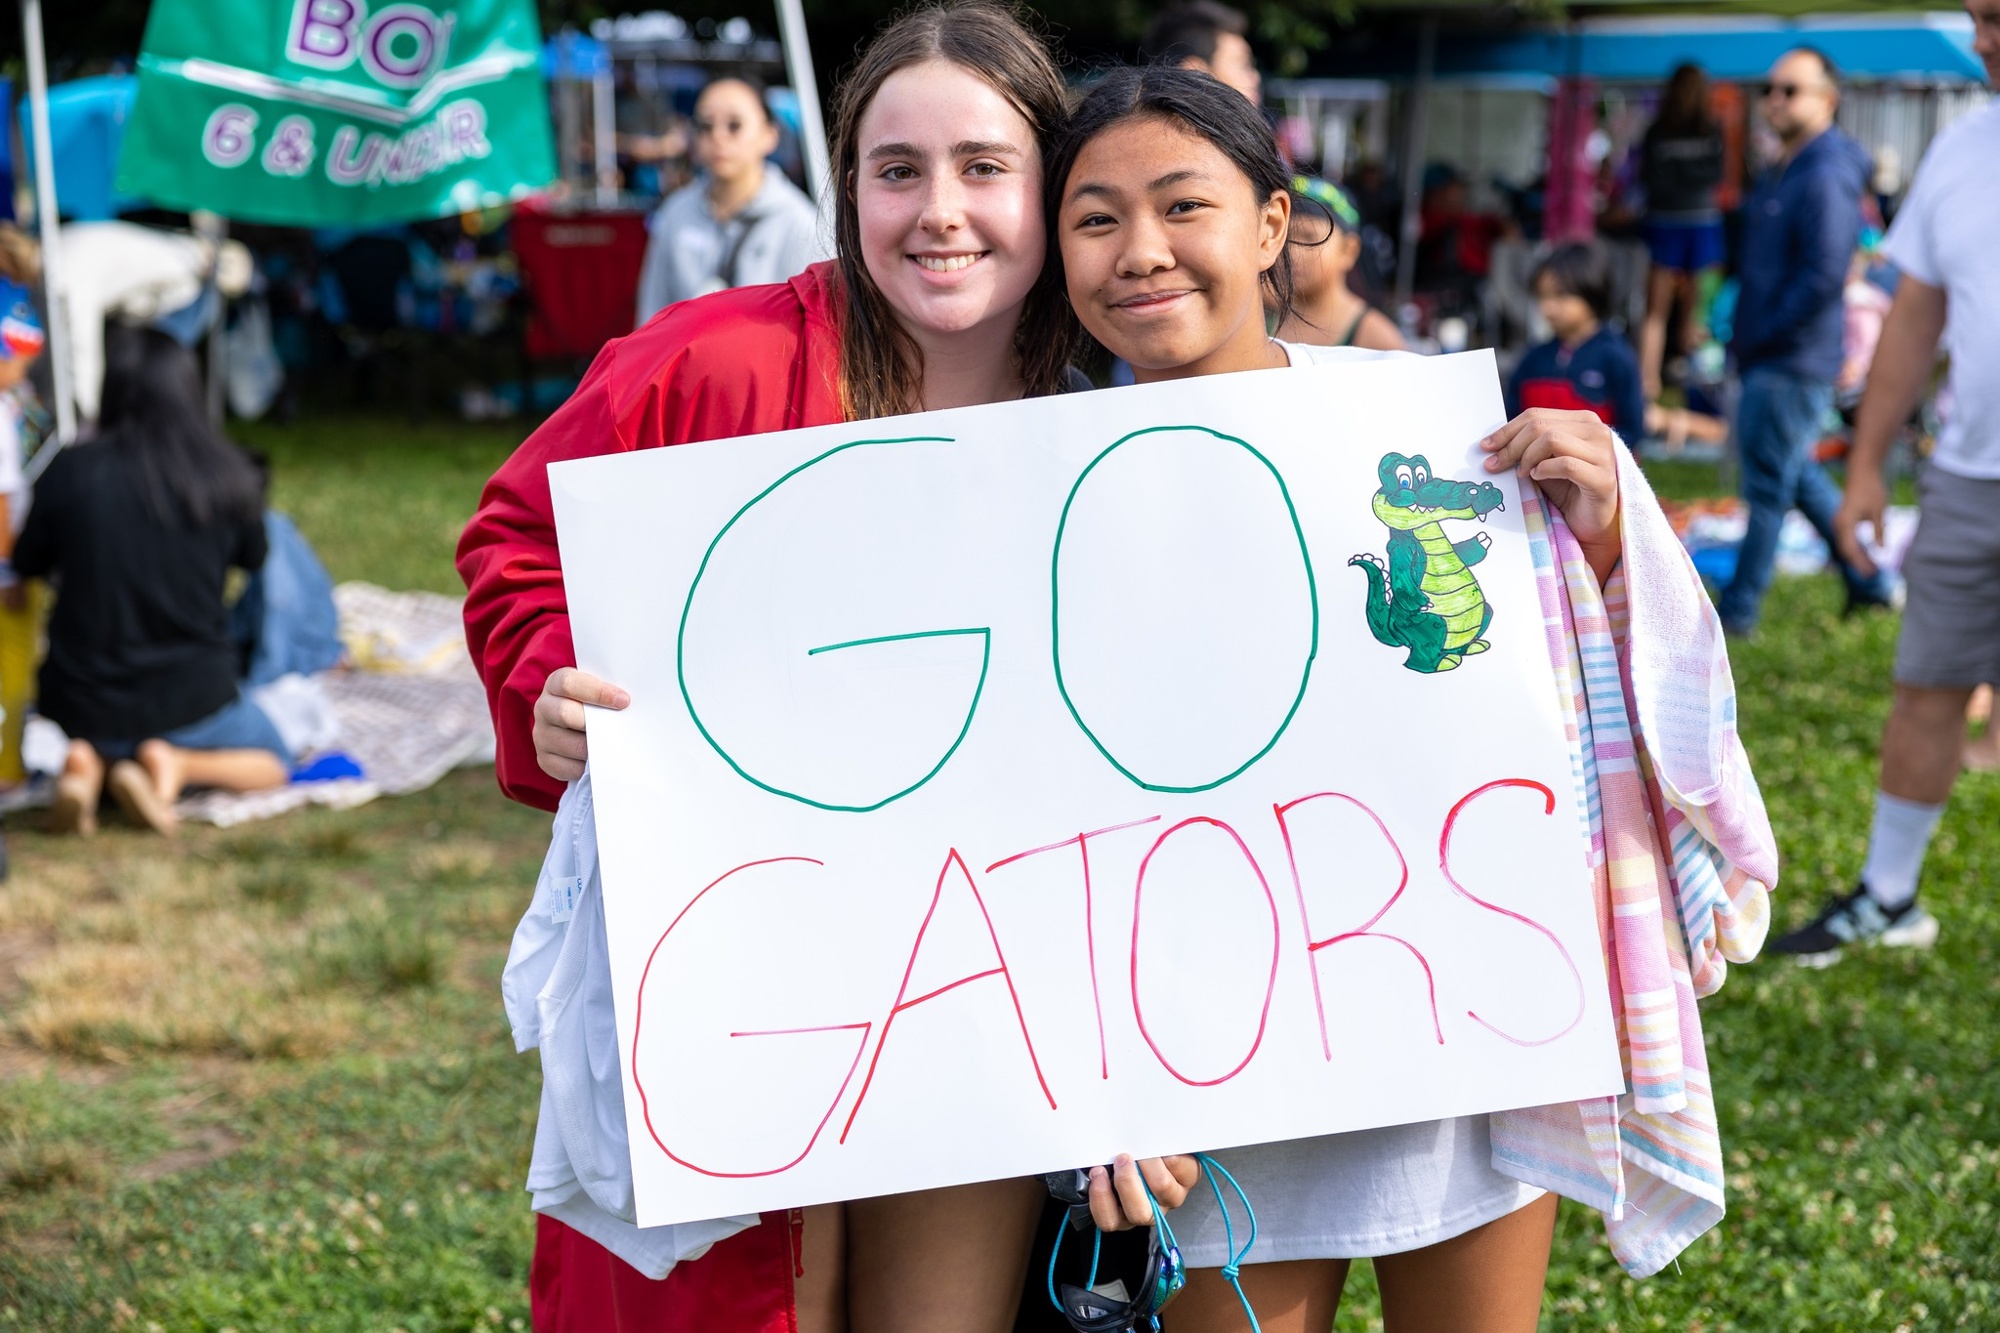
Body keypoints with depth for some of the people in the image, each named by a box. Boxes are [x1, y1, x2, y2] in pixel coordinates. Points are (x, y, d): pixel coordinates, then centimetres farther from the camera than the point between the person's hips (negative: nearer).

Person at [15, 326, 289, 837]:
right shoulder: (227, 474, -11)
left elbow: (28, 566, 4)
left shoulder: (70, 472, -11)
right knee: (272, 764, 26)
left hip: (82, 702, 2)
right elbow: (253, 558, 8)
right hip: (192, 695, -2)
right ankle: (175, 765, -4)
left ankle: (90, 764, 1)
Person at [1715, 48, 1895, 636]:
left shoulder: (1826, 178, -18)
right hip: (1769, 359, 11)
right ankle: (1867, 580, 28)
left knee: (1769, 486, -2)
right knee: (1797, 474, 19)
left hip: (1792, 364, -11)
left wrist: (1768, 334, -17)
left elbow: (1824, 275, -25)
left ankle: (1737, 611, 6)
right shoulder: (1782, 173, 14)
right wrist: (1745, 335, 14)